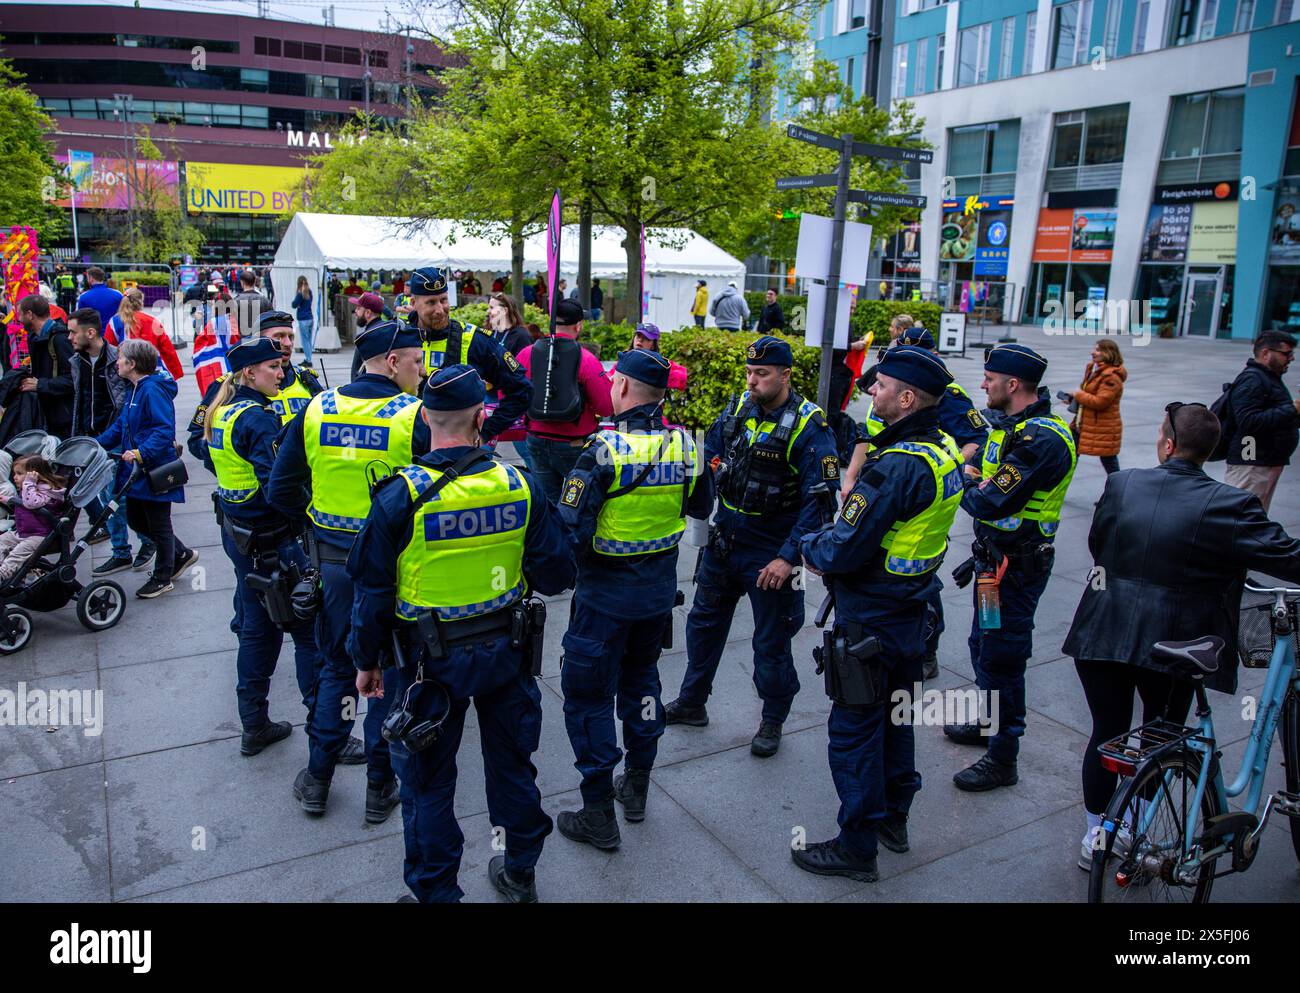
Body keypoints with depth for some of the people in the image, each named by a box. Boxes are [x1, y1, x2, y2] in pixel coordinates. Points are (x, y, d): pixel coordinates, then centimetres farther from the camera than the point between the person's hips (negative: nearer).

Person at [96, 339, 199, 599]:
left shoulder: (153, 390, -19)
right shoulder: (133, 389, 11)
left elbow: (165, 430, -28)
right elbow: (120, 425, 19)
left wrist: (142, 453, -36)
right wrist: (97, 445, 10)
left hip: (155, 470, -10)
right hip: (136, 470, 10)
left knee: (158, 524, 5)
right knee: (135, 520, 18)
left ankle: (162, 577, 20)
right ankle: (181, 554, 33)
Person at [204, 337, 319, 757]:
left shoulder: (221, 411, 10)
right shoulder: (258, 418, -19)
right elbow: (279, 486, -25)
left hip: (236, 530, 10)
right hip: (269, 540, -10)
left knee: (259, 626, 18)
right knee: (310, 630, -2)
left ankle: (255, 726, 28)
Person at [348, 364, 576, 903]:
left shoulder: (401, 496, -19)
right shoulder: (521, 486, -12)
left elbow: (372, 592, -11)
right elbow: (556, 575, -6)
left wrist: (365, 661, 4)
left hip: (432, 660, -3)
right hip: (506, 652, 3)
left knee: (428, 783, 15)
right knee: (512, 763, 22)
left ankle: (437, 893, 31)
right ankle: (520, 876, 42)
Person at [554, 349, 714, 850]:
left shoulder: (605, 449, -22)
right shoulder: (683, 445, -5)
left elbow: (570, 531, -23)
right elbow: (701, 507, 11)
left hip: (606, 594, -6)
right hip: (660, 588, 6)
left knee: (588, 695, 8)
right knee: (641, 679, 23)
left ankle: (599, 815, 15)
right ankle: (637, 788, 36)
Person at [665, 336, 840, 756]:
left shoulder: (808, 426, -18)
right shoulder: (737, 408, -1)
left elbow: (820, 499, -21)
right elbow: (708, 455, 14)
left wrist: (788, 557, -23)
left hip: (770, 554, -6)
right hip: (723, 542, 6)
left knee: (771, 642, 9)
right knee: (704, 622, 19)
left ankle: (773, 721, 30)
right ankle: (691, 703, 38)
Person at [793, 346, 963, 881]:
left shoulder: (899, 466, -28)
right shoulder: (942, 449, 2)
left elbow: (844, 551, -27)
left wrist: (809, 544, -6)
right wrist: (832, 536, 2)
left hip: (870, 621, -9)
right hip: (911, 612, 9)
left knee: (854, 728, 4)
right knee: (894, 716, 23)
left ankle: (857, 847, 17)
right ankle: (894, 817, 41)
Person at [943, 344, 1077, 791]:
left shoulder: (1043, 439, -24)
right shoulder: (1009, 425, 9)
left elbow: (991, 502, -29)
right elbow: (984, 475, 13)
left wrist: (964, 488, -9)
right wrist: (976, 476, -10)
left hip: (1016, 565, -10)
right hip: (994, 557, 10)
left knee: (1001, 657, -1)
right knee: (983, 646, 23)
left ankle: (1002, 759, 13)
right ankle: (989, 724, 42)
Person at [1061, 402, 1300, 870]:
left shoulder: (1121, 485, -3)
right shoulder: (1230, 504, -13)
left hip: (1104, 634, 2)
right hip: (1175, 643, -2)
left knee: (1106, 733, 15)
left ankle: (1095, 838, 26)